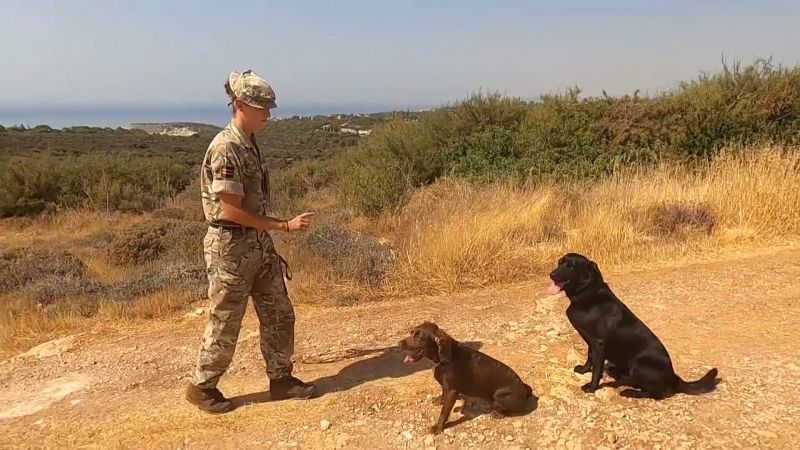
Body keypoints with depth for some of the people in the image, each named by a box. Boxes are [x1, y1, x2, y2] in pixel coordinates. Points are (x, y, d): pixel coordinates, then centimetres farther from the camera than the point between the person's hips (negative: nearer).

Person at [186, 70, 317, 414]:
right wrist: (285, 225, -21)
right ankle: (201, 387, 26)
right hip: (231, 247, -9)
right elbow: (231, 210, -22)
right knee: (225, 323, 6)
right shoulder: (226, 149, -19)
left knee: (279, 314, 14)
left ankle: (280, 379, 29)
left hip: (258, 243, 9)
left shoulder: (250, 145, 8)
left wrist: (269, 245, 17)